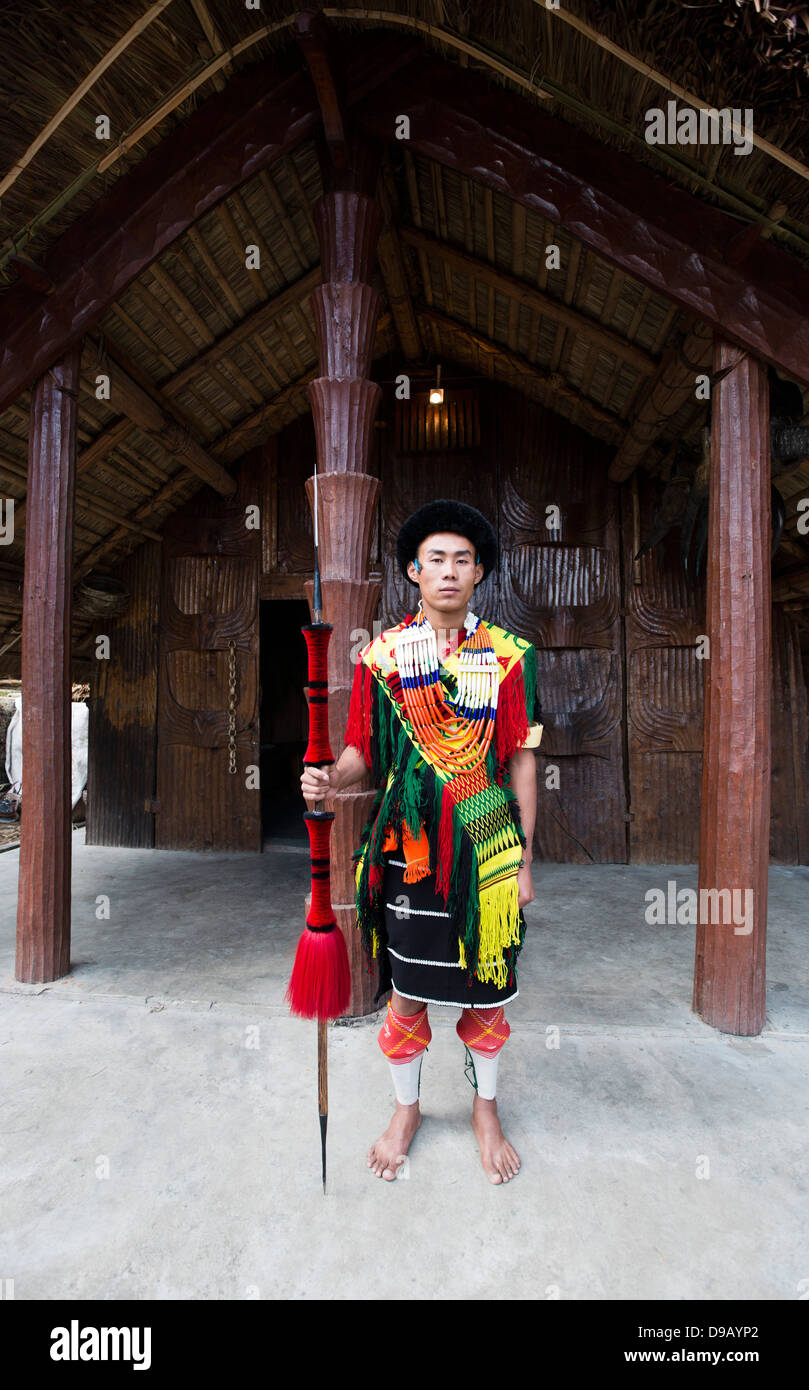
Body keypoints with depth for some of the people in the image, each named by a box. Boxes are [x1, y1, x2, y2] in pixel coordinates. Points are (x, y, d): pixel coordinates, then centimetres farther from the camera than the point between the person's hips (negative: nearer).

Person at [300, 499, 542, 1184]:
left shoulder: (510, 655, -2)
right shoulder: (381, 654, -1)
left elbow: (522, 761, 0)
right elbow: (364, 748, 2)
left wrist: (524, 859, 0)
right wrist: (330, 779, -20)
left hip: (487, 851, 0)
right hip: (408, 848, 0)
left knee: (486, 988, 15)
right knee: (407, 991, 15)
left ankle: (485, 1107, 43)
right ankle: (407, 1107, 42)